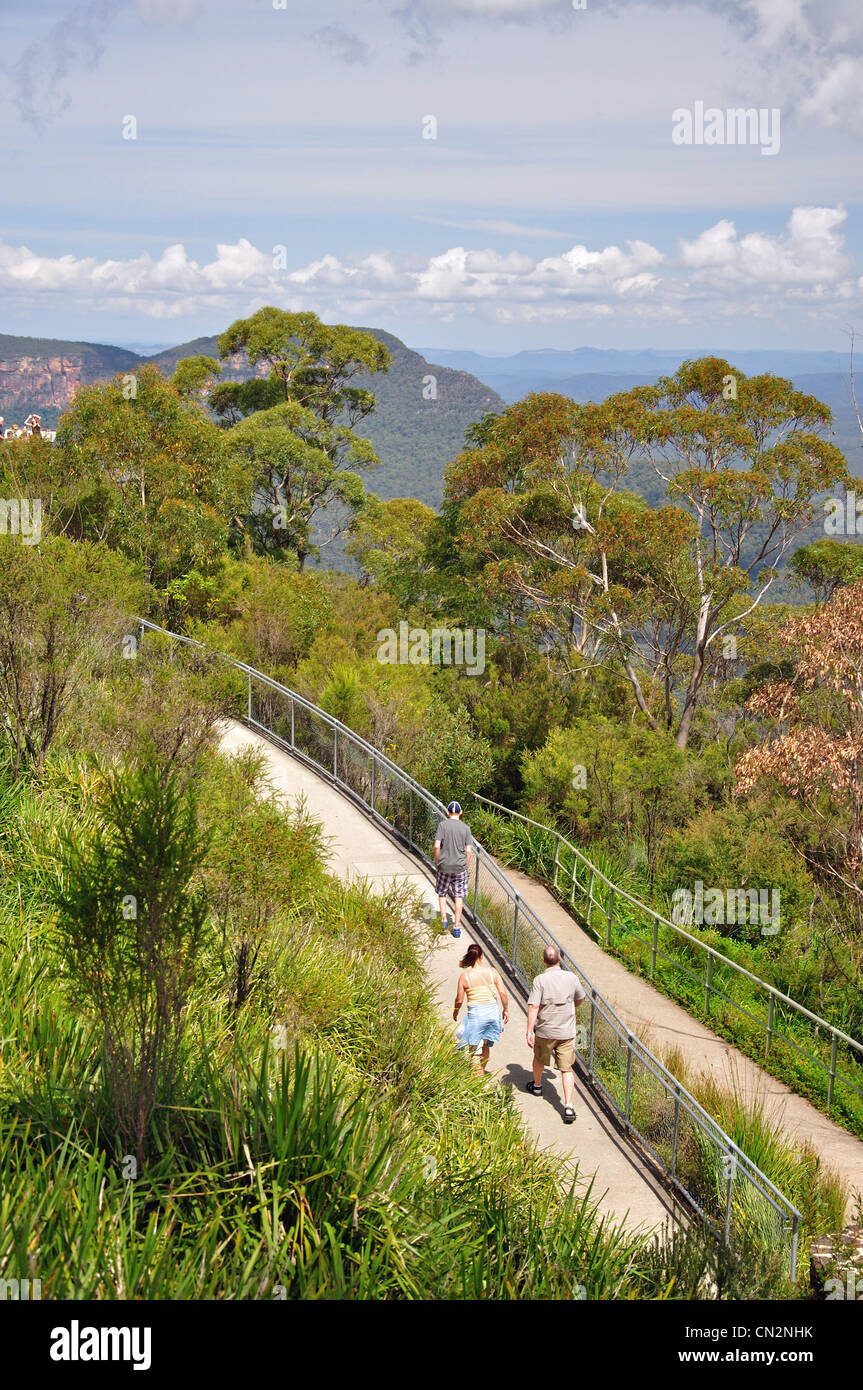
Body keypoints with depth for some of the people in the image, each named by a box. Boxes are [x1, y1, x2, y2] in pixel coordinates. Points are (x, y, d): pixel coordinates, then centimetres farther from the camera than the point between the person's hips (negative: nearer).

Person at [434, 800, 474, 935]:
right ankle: (457, 927, 7)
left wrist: (437, 861, 3)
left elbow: (437, 846, -12)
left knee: (442, 893, 17)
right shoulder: (465, 828, -1)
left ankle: (444, 920, 14)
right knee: (459, 896, 7)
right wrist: (467, 866, 9)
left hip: (444, 866, -1)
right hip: (460, 867, 1)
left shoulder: (442, 825, -6)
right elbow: (469, 850, -4)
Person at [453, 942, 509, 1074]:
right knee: (485, 1046, 23)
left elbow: (459, 1000, -2)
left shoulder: (465, 975, -8)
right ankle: (482, 1072, 37)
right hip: (493, 1011, 3)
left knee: (475, 1049, 9)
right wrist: (506, 1010, 12)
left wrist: (455, 1012, 18)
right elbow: (502, 993, -3)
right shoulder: (492, 971, -3)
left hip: (475, 1013, -3)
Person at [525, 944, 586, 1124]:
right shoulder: (571, 978, -4)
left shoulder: (540, 980, -15)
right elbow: (580, 999, 13)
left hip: (545, 1031, -1)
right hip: (567, 1032, 1)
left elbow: (533, 1007, -19)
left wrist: (530, 1032, -15)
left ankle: (537, 1086, 50)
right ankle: (568, 1107, -9)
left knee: (539, 1059, 26)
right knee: (566, 1069, 2)